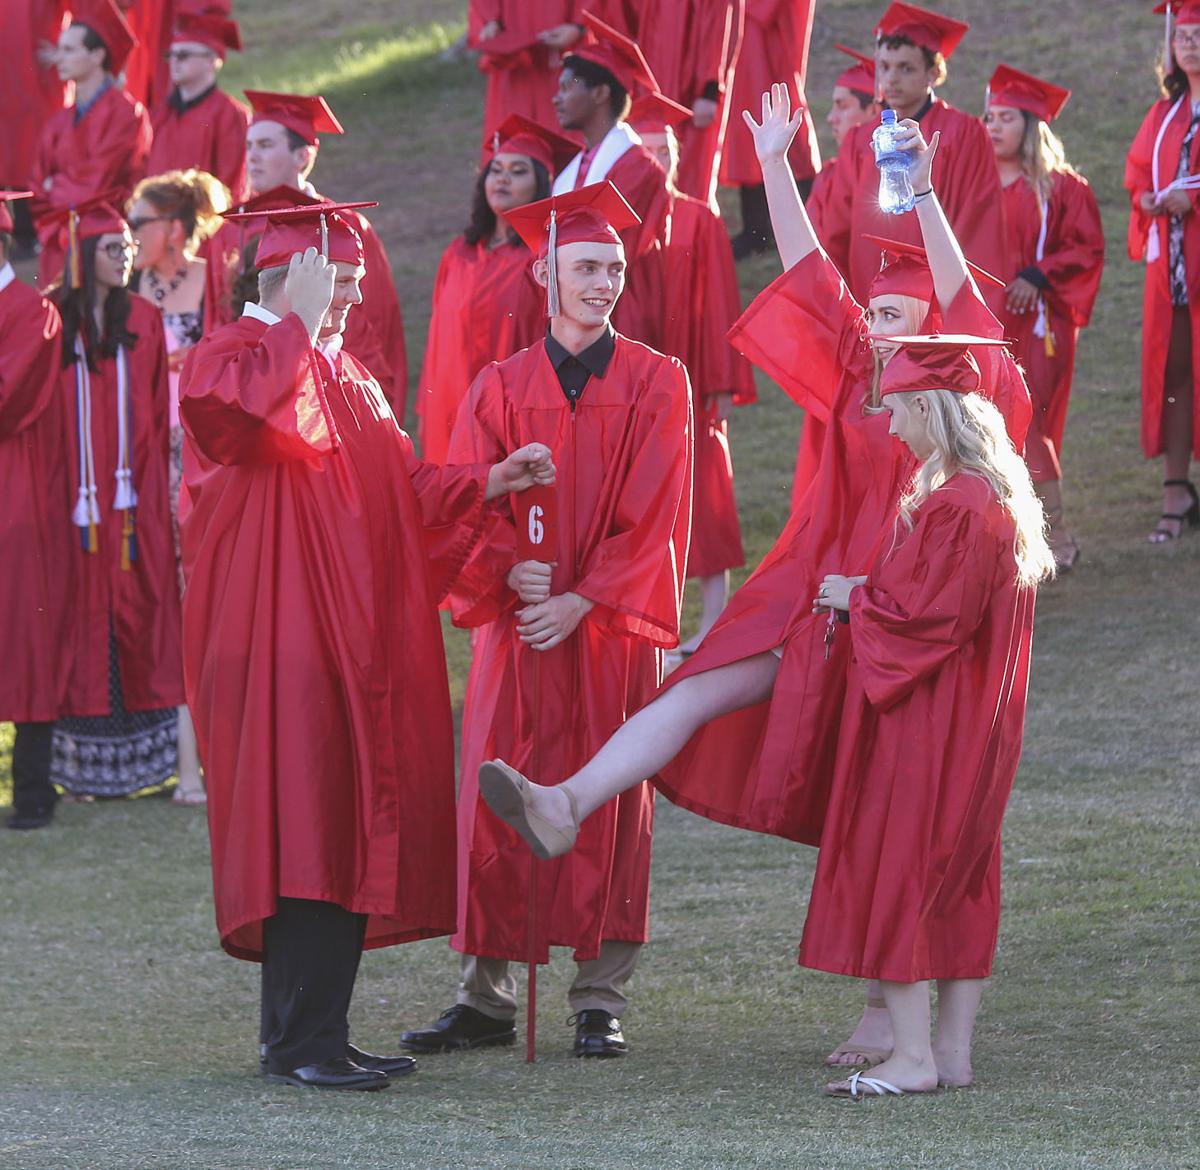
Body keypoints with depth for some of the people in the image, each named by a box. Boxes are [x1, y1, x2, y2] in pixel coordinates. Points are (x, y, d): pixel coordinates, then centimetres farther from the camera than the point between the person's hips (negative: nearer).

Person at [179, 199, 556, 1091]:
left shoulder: (345, 374, 21)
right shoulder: (233, 356, -6)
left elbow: (406, 486, 21)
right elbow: (254, 411, -30)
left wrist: (490, 481, 8)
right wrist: (300, 323, -20)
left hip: (354, 639, 9)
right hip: (279, 639, -9)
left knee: (349, 830, 8)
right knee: (305, 824, -12)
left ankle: (310, 1034, 14)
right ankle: (303, 1042, -10)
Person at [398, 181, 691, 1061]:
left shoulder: (656, 384, 2)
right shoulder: (501, 387, 7)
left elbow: (652, 513, -5)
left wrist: (581, 600, -14)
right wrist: (512, 567, -18)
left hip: (611, 626, -2)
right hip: (516, 625, 2)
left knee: (608, 805, 0)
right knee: (496, 805, 0)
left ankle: (601, 1001, 8)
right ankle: (487, 997, 8)